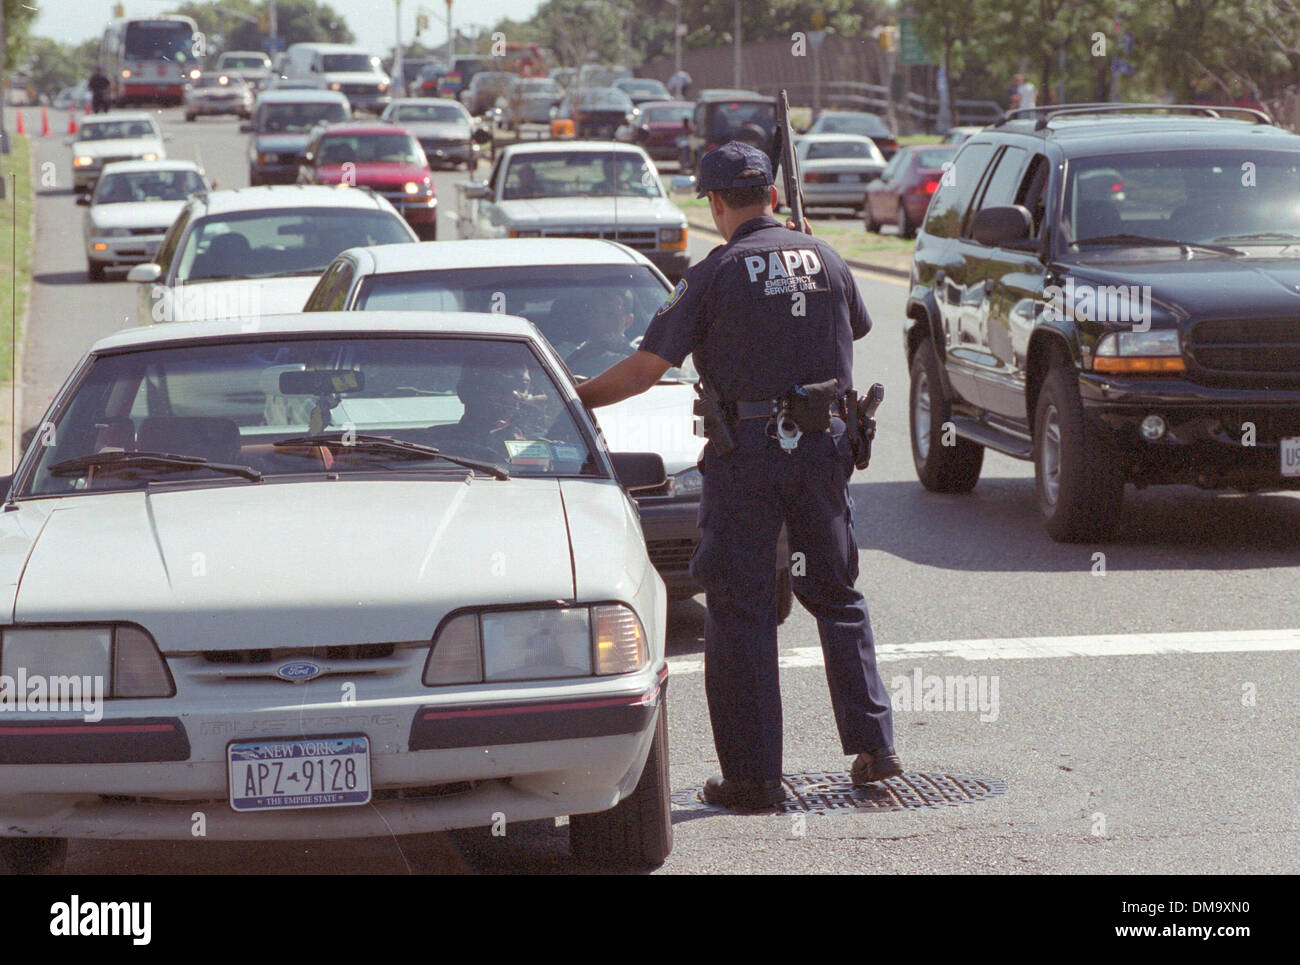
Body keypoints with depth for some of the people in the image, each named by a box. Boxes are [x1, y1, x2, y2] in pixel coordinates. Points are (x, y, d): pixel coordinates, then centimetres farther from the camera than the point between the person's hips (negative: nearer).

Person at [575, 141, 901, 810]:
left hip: (747, 454, -4)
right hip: (824, 450, 4)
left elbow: (648, 366, -8)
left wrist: (579, 397, 5)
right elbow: (854, 332, 22)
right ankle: (873, 747, 15)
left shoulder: (715, 274, -8)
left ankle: (753, 776, 2)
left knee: (740, 610, 2)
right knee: (837, 597, 18)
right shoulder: (824, 259, 5)